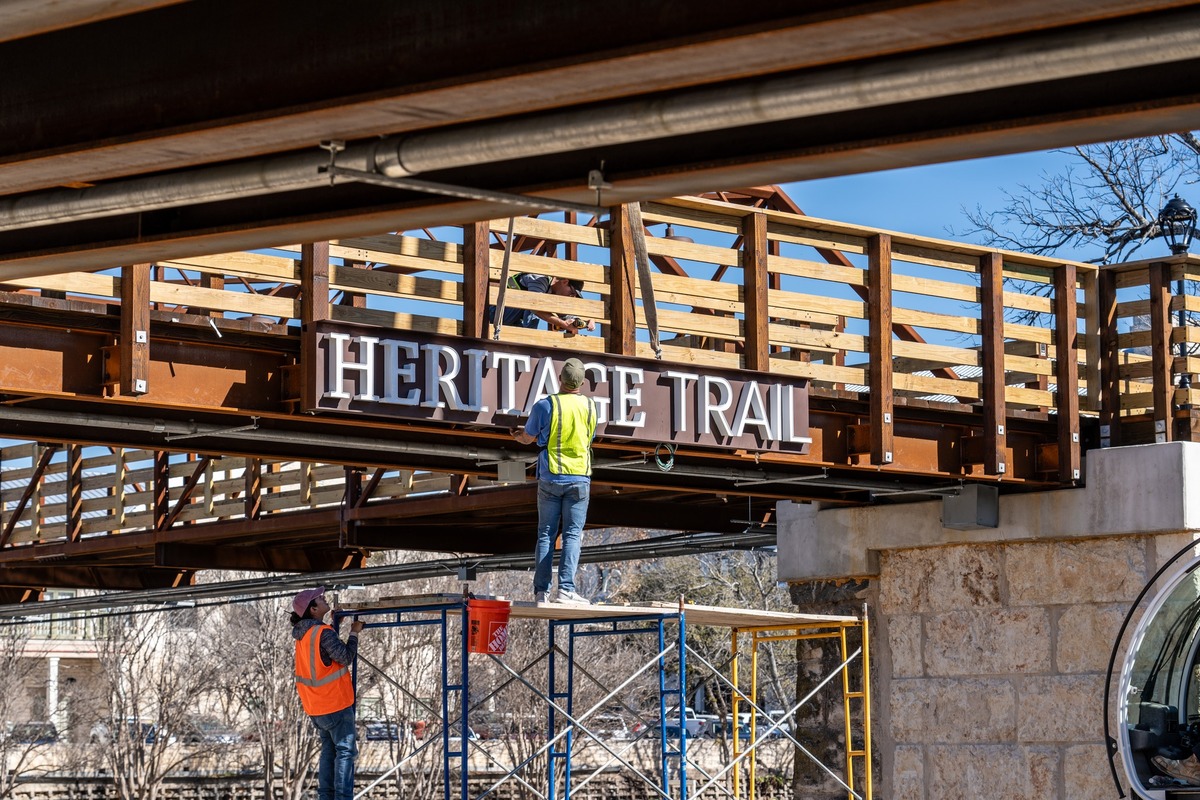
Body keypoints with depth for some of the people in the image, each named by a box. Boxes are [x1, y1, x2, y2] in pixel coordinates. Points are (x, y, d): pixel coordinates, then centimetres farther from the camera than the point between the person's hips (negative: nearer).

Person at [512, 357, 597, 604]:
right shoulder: (590, 406, 2)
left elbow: (527, 438, 5)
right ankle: (566, 589, -12)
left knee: (545, 535, 5)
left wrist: (518, 435, 30)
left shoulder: (545, 405, -7)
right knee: (572, 535, -1)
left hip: (550, 477, -1)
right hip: (579, 477, 1)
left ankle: (541, 591, 1)